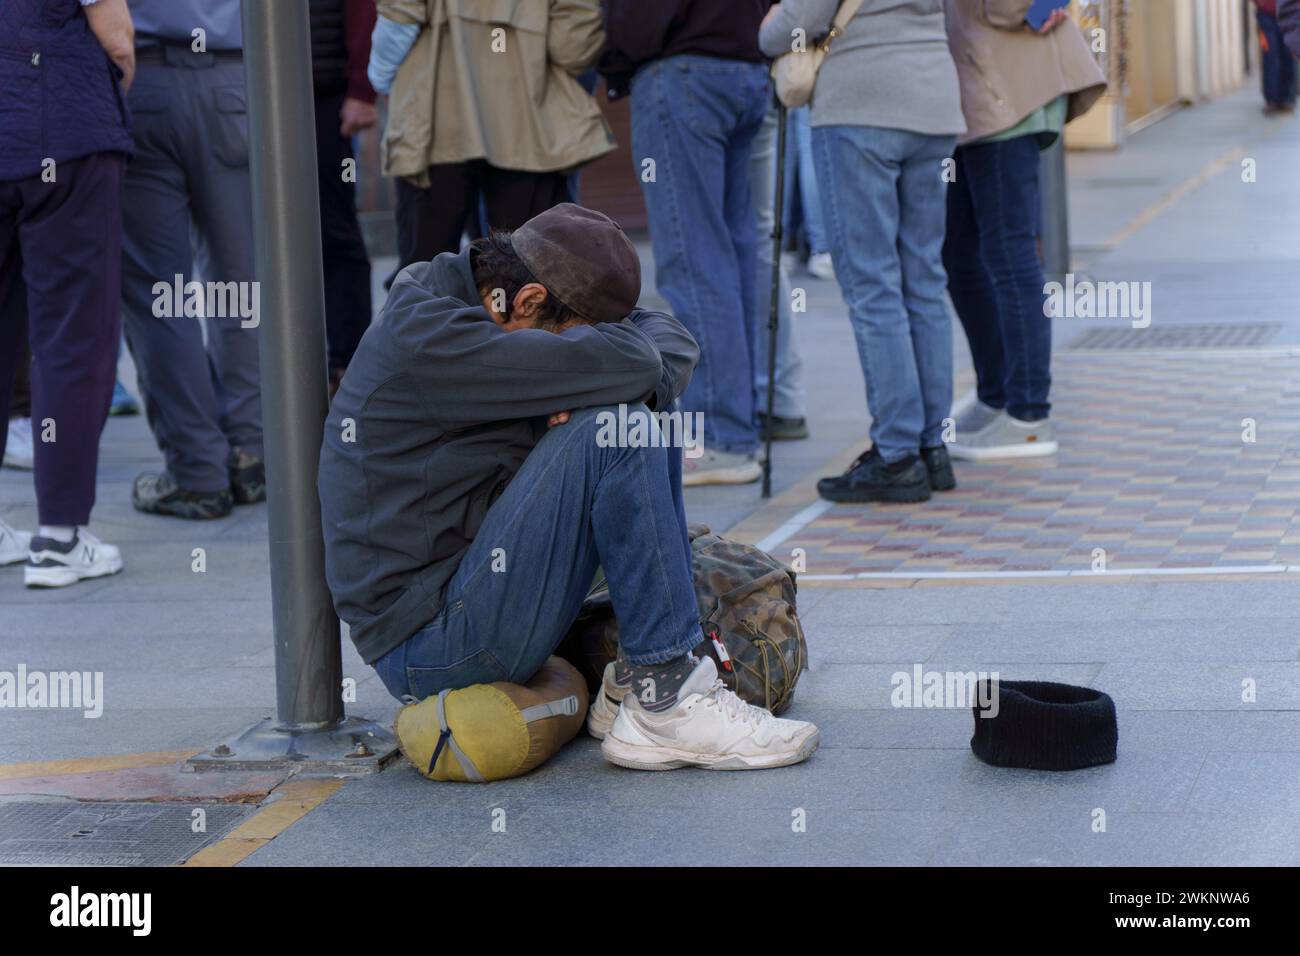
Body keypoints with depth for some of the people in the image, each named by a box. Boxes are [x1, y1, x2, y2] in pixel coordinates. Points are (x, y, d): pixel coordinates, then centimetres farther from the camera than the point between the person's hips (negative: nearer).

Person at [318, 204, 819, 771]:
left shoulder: (471, 304, 9)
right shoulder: (423, 335, -21)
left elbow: (669, 339, 10)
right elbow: (629, 362, -26)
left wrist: (644, 384, -12)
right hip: (427, 647, -10)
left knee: (646, 421, 11)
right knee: (612, 430, -21)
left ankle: (638, 680, 0)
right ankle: (665, 704, -18)